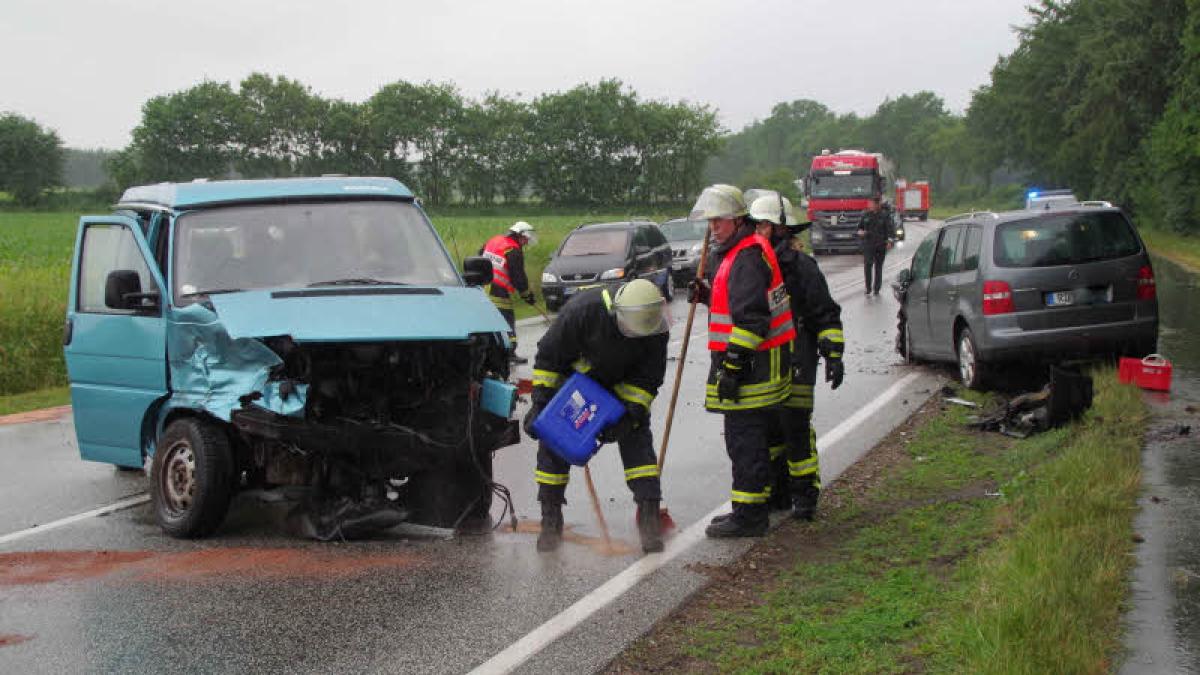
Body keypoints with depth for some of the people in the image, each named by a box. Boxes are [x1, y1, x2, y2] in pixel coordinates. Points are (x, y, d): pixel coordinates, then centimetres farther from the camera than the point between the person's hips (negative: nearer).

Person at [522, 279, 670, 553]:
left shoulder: (655, 328, -26)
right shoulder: (584, 309, -36)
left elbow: (647, 379, -15)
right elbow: (548, 354, -23)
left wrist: (630, 414, -27)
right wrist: (540, 402, -23)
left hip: (620, 386, 2)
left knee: (636, 437, -12)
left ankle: (649, 514, -10)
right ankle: (550, 519, 7)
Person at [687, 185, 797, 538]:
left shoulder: (747, 257, -18)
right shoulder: (734, 253, 16)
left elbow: (750, 318, -24)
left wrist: (731, 366, -24)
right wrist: (706, 294, 13)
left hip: (753, 363, -11)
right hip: (750, 361, 11)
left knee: (744, 439, -6)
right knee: (750, 438, 17)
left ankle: (749, 517, -1)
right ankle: (751, 512, 26)